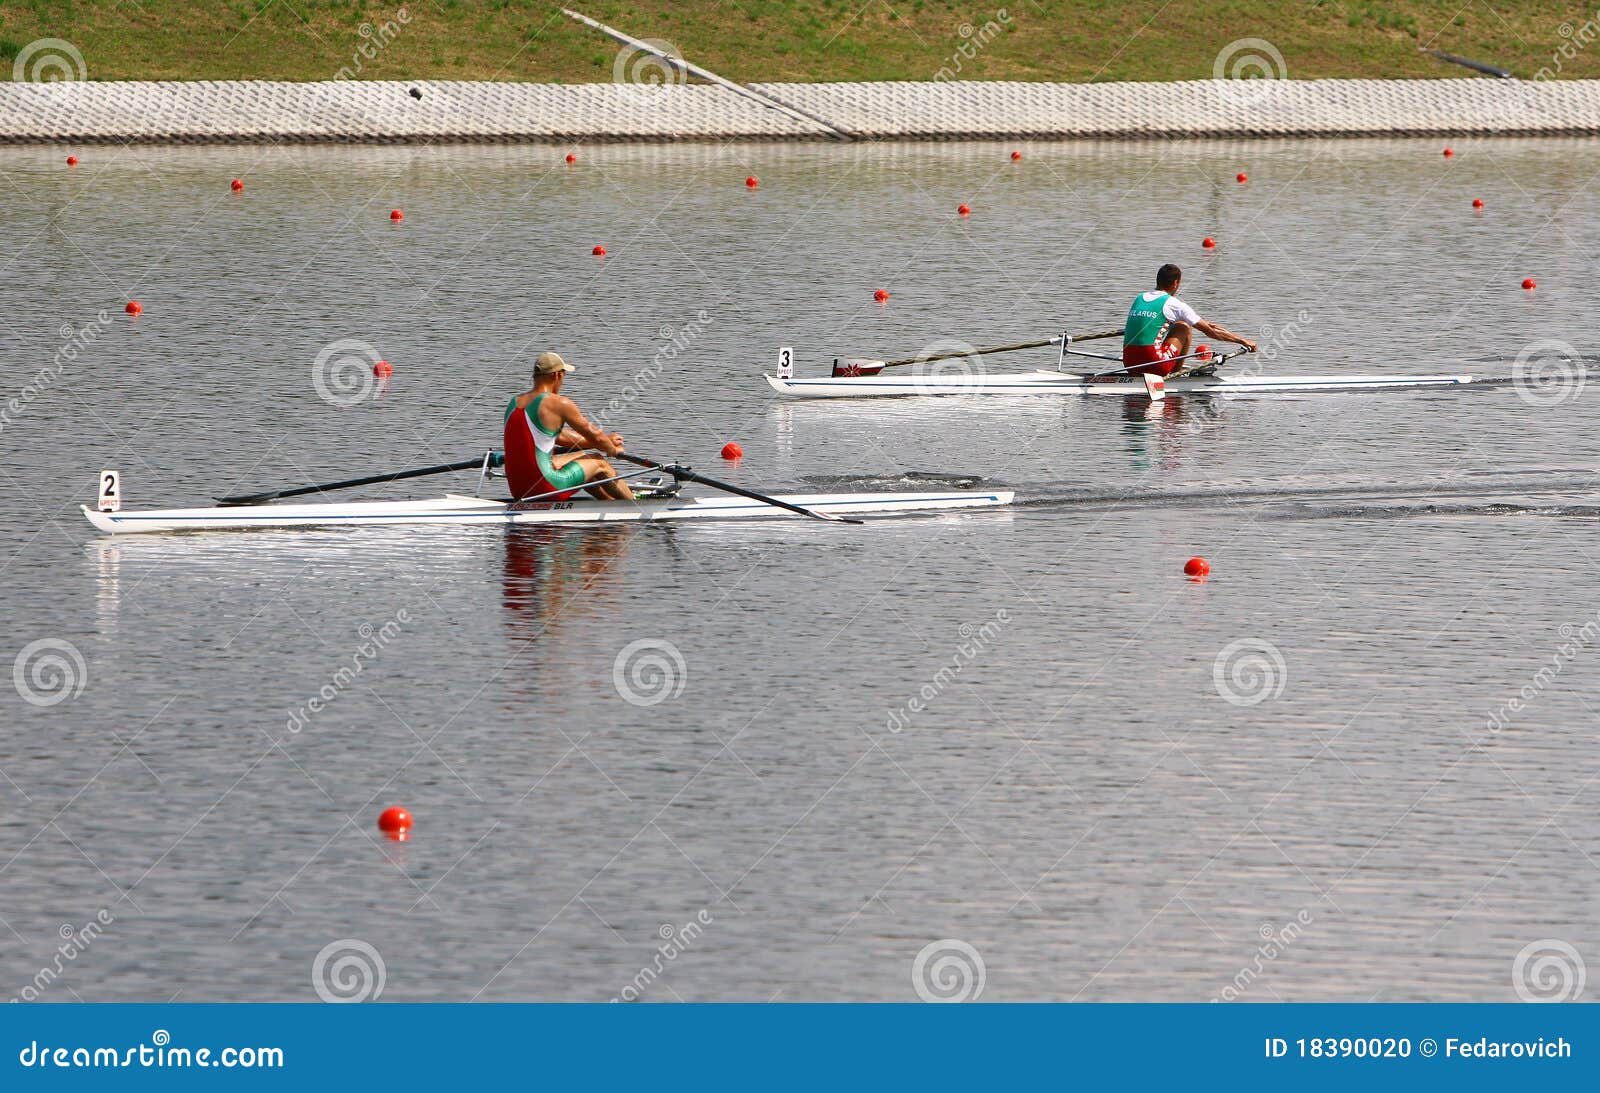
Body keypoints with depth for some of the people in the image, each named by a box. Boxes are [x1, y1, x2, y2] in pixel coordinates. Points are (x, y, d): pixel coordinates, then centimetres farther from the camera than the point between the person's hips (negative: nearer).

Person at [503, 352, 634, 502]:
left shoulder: (514, 403, 12)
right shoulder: (559, 404, -13)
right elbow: (594, 435, -1)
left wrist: (605, 440, 29)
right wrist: (613, 450, 23)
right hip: (545, 488, -8)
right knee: (598, 462, 17)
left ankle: (613, 501, 52)